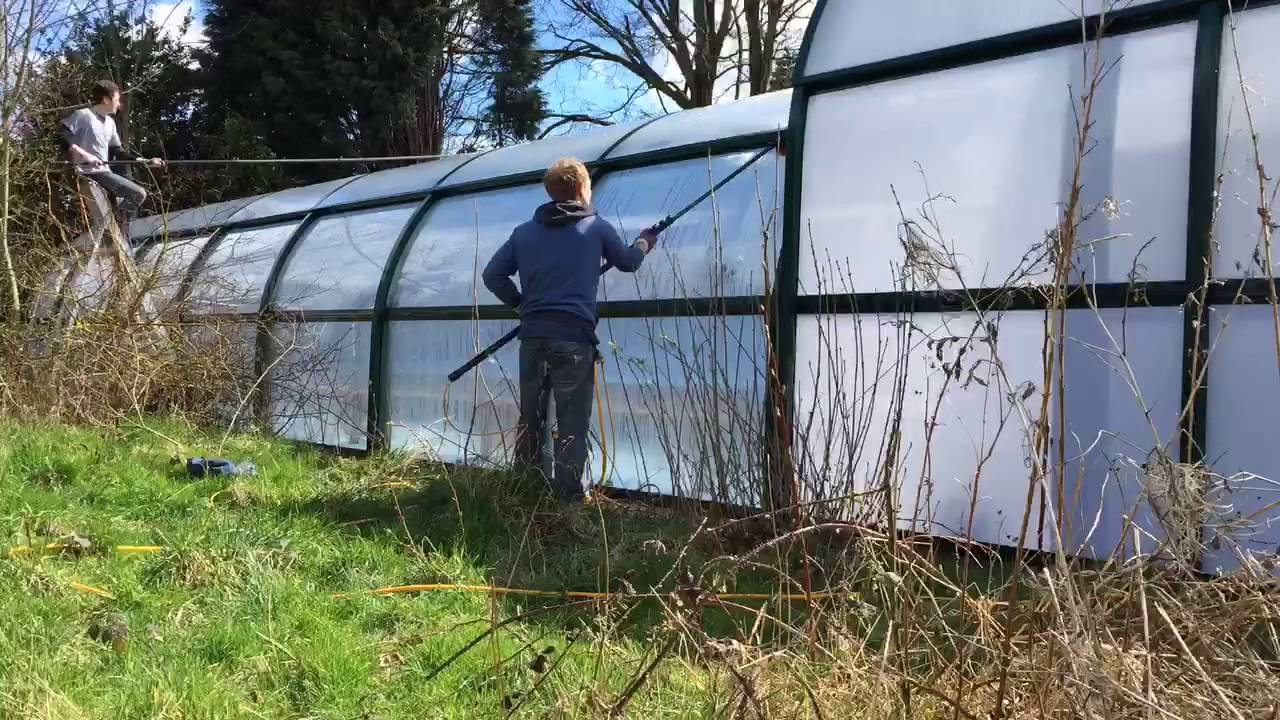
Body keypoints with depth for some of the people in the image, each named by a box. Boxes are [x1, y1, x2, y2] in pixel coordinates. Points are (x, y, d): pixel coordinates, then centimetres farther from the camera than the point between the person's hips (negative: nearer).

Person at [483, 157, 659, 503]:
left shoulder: (524, 232, 9)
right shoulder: (596, 227, 2)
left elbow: (492, 275, 8)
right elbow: (628, 262, 18)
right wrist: (645, 242, 38)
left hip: (533, 337, 4)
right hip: (573, 338, -4)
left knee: (530, 420, 14)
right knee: (572, 425, 1)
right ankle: (568, 498, 1)